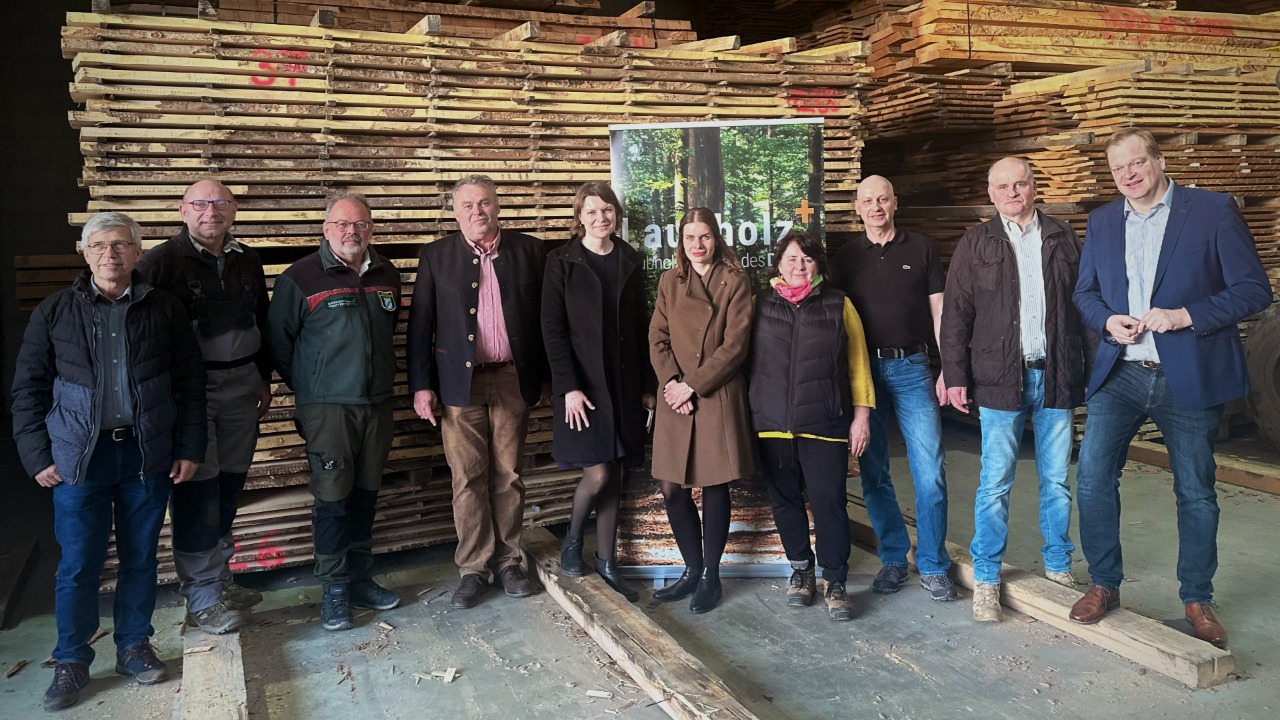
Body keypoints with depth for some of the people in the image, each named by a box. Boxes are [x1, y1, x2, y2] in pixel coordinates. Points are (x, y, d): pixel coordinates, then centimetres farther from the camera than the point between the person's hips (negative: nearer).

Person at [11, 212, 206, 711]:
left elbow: (190, 383, 4)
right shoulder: (55, 312, 2)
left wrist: (189, 448, 1)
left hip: (147, 454, 1)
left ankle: (134, 647, 28)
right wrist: (37, 456, 0)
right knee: (78, 564, 4)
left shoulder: (164, 309, 2)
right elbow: (29, 389, 5)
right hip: (80, 456, -1)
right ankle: (71, 661, 21)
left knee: (140, 557, 11)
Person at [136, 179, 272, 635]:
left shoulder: (247, 261, 12)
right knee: (198, 491, -4)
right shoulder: (161, 262, -6)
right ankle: (202, 599, 5)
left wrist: (264, 378, 21)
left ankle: (220, 578, 23)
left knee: (229, 486, 10)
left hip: (241, 386, 6)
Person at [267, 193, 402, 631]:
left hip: (377, 402, 5)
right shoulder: (300, 278, -6)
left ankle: (361, 579, 25)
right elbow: (278, 342, -2)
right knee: (333, 498, -1)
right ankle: (334, 589, 12)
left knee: (366, 494, 12)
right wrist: (308, 388, 3)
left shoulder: (387, 275, 9)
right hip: (326, 407, -4)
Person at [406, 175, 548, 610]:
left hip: (513, 379, 1)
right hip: (459, 382, 0)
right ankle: (474, 569, 15)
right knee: (468, 480, 3)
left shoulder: (530, 251, 5)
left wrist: (544, 375, 5)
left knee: (509, 476, 8)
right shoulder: (436, 256, 5)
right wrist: (421, 386, -3)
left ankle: (509, 562, 21)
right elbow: (420, 325, 3)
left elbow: (545, 316, 7)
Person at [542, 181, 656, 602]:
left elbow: (640, 326, 10)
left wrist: (647, 384, 7)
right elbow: (552, 328, -7)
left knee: (614, 476, 8)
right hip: (583, 382, -4)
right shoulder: (562, 261, -3)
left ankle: (606, 562, 20)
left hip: (624, 383, 4)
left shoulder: (631, 261, 9)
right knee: (598, 474, -9)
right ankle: (572, 539, 20)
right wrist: (568, 388, -15)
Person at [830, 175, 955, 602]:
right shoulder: (846, 257, 9)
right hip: (863, 370, 1)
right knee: (874, 474, 6)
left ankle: (933, 567, 8)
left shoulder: (920, 249, 7)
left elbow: (938, 311, 6)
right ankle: (893, 559, 20)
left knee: (930, 472, -5)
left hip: (911, 368, -1)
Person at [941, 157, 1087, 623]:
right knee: (995, 483, 0)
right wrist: (955, 376, -5)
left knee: (1057, 479, 10)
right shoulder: (976, 244, 5)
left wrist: (1085, 368, 2)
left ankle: (1057, 566, 26)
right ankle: (986, 580, 10)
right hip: (1001, 377, -2)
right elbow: (955, 313, 1)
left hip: (1056, 375, 2)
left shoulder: (1063, 238, 10)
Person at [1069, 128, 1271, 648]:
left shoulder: (1213, 210, -4)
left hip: (1189, 377, -3)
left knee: (1196, 493, 8)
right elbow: (1085, 292, 15)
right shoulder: (1102, 221, 9)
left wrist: (1186, 316, -19)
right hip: (1119, 373, 3)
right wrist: (1107, 321, -7)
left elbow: (1254, 289, -7)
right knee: (1092, 476, -4)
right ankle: (1104, 584, 14)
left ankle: (1197, 600, 25)